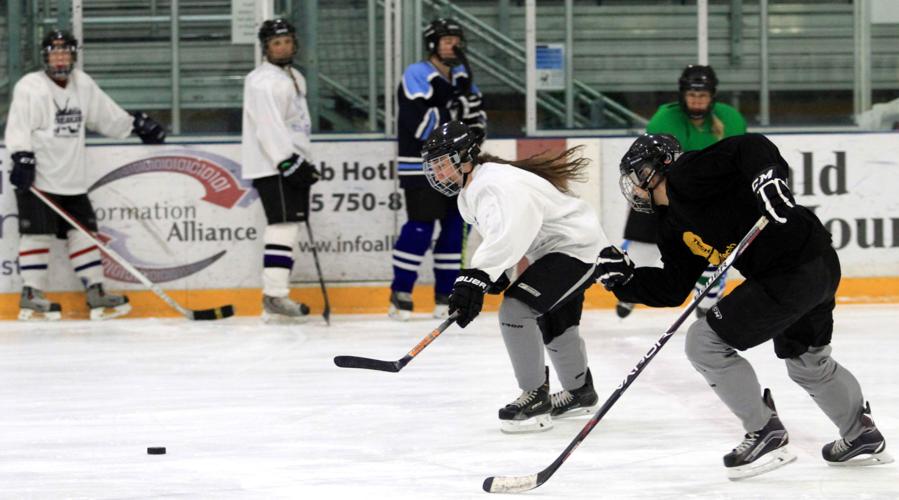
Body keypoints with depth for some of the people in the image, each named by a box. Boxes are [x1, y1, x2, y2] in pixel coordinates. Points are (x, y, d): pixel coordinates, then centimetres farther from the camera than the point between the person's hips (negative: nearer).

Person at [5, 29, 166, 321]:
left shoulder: (83, 85, 12)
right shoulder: (30, 87, -8)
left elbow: (107, 115, 24)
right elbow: (18, 127, -15)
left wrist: (139, 125, 27)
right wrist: (23, 158, -26)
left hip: (72, 180, 7)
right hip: (37, 179, -6)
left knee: (83, 232, 7)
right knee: (37, 234, -7)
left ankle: (96, 293, 10)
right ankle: (31, 297, -3)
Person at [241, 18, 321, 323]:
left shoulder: (295, 78, 20)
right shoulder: (264, 82, -13)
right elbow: (269, 127, -22)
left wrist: (305, 164, 25)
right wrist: (289, 162, -28)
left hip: (291, 162, 10)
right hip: (272, 167, -10)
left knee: (289, 227, 12)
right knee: (283, 226, -16)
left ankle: (277, 298, 17)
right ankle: (274, 297, -19)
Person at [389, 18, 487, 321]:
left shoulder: (460, 75, 11)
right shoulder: (417, 76, -13)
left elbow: (476, 117, 16)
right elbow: (422, 127, -22)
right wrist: (453, 103, -23)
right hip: (420, 167, -7)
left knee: (455, 228, 5)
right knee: (420, 229, -12)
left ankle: (445, 295, 13)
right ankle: (400, 293, -2)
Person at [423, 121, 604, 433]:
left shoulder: (499, 185, -29)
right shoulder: (469, 191, 6)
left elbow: (509, 233, -46)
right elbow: (497, 235, 20)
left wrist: (476, 277, -54)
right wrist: (494, 273, 5)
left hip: (574, 246, -12)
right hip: (554, 250, 12)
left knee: (515, 309, -22)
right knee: (554, 324, 27)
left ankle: (535, 397, -12)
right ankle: (580, 393, 49)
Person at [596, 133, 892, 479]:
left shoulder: (686, 174, -9)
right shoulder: (673, 227, 18)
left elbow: (751, 148, -19)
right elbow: (673, 290, 15)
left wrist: (768, 178, -35)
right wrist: (625, 279, 6)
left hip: (796, 266, -11)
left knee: (706, 341, -7)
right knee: (808, 363, 32)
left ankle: (766, 435, 4)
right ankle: (863, 438, 49)